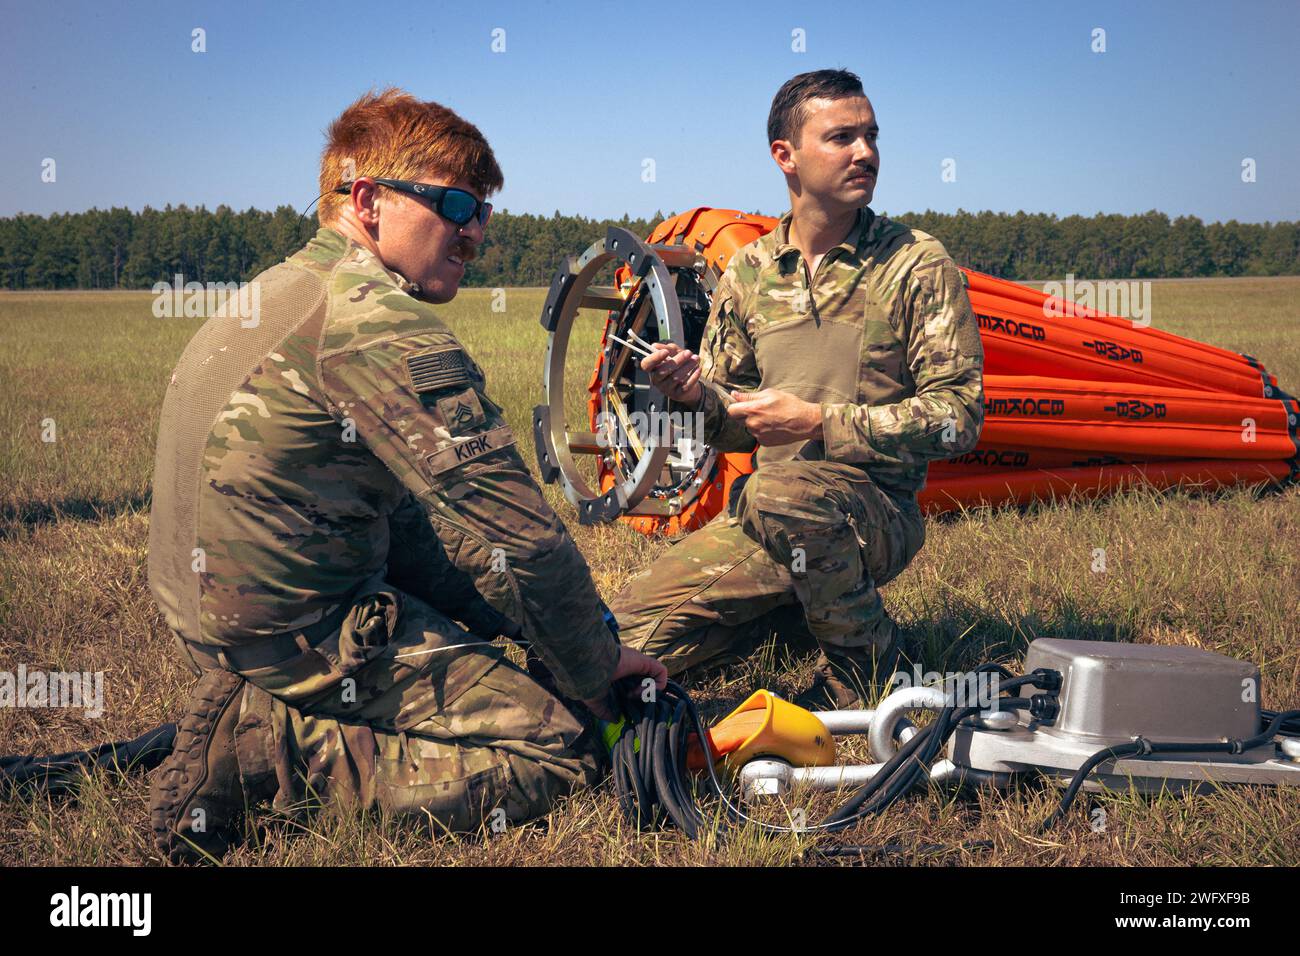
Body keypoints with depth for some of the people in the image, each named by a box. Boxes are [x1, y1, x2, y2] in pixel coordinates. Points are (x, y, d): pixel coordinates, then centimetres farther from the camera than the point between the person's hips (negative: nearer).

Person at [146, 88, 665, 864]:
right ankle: (267, 748, -9)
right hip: (303, 628, -10)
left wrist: (525, 623, 11)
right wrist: (598, 668, -5)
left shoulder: (279, 291, 14)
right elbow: (513, 531, -20)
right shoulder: (381, 320, -19)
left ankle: (255, 714, 11)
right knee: (568, 750, -8)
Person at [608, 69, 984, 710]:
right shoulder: (748, 271, 9)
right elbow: (737, 427, 13)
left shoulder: (918, 265, -3)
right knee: (625, 639, -11)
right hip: (760, 520, 4)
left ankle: (864, 654, -9)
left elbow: (960, 415, -10)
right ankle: (794, 608, 14)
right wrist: (696, 391, -11)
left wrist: (818, 423, -18)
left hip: (878, 511, -4)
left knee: (782, 492, -39)